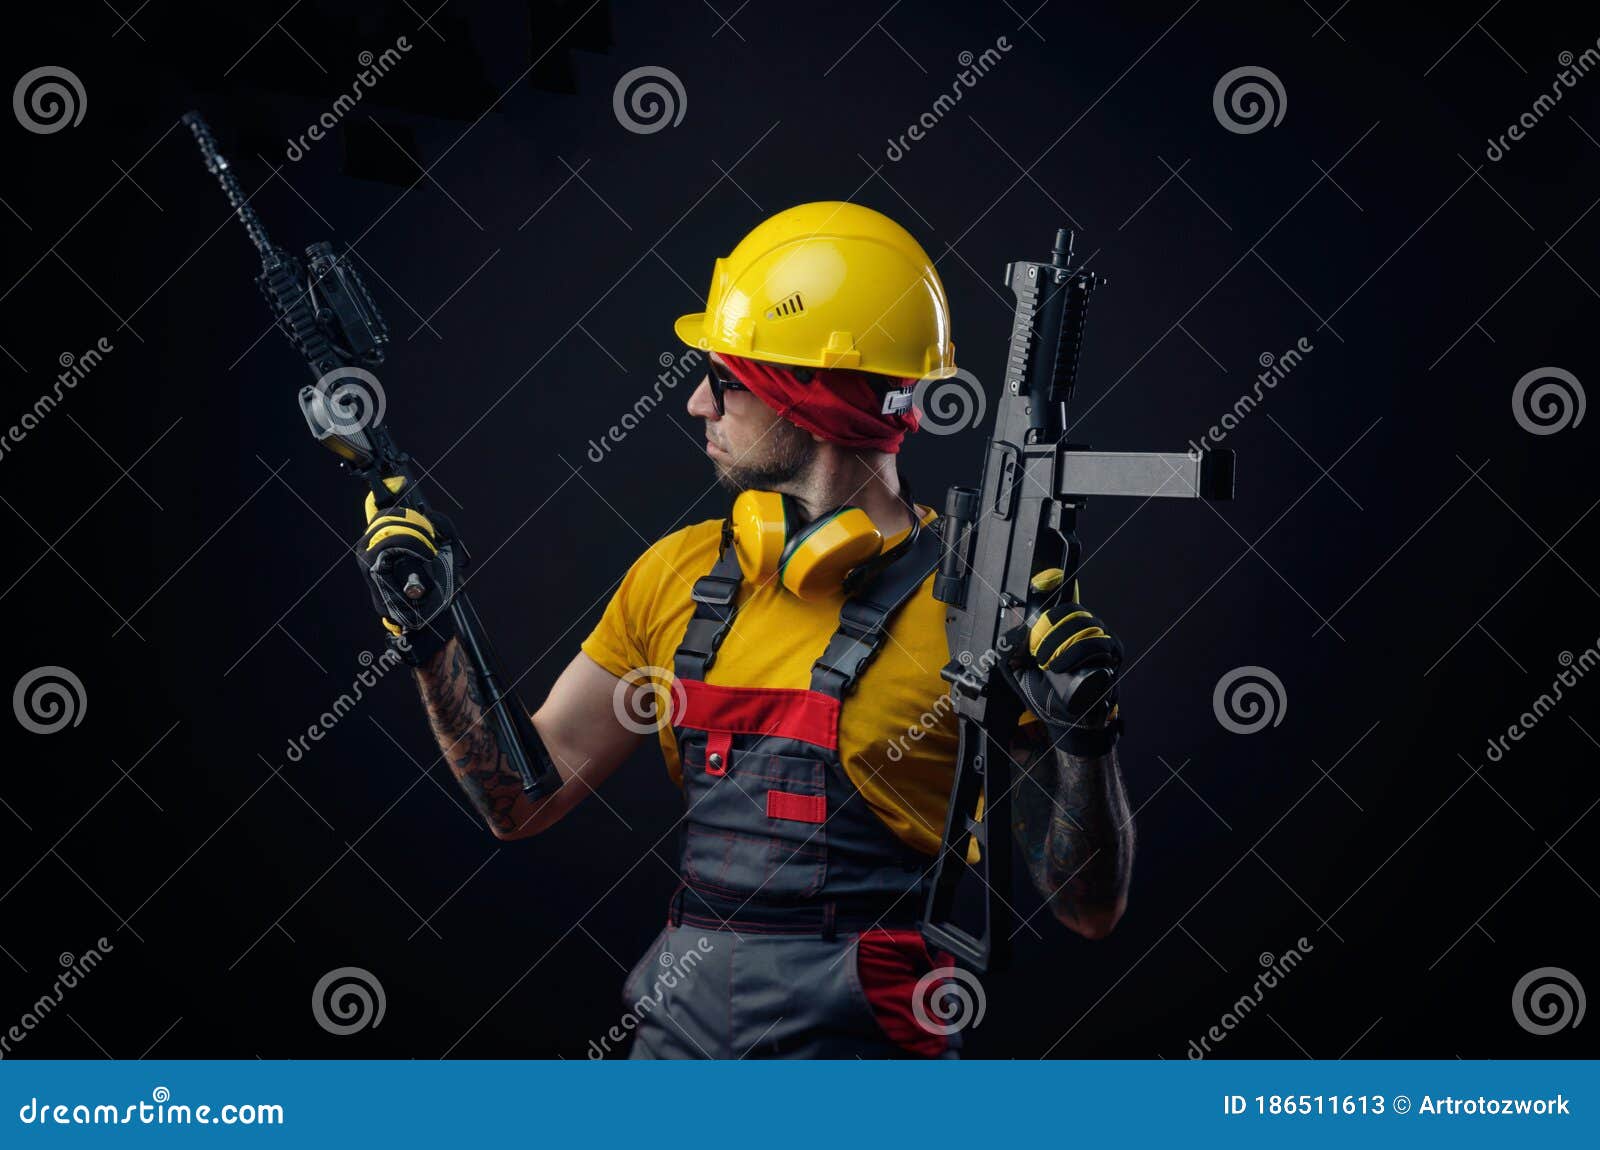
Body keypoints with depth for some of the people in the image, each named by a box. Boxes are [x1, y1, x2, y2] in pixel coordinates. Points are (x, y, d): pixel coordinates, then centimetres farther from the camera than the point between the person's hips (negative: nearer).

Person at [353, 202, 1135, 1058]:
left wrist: (1085, 739, -24)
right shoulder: (680, 574, 7)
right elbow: (523, 800, 12)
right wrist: (430, 632, 3)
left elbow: (1088, 908, -8)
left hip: (853, 1039, -5)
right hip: (677, 1028, 5)